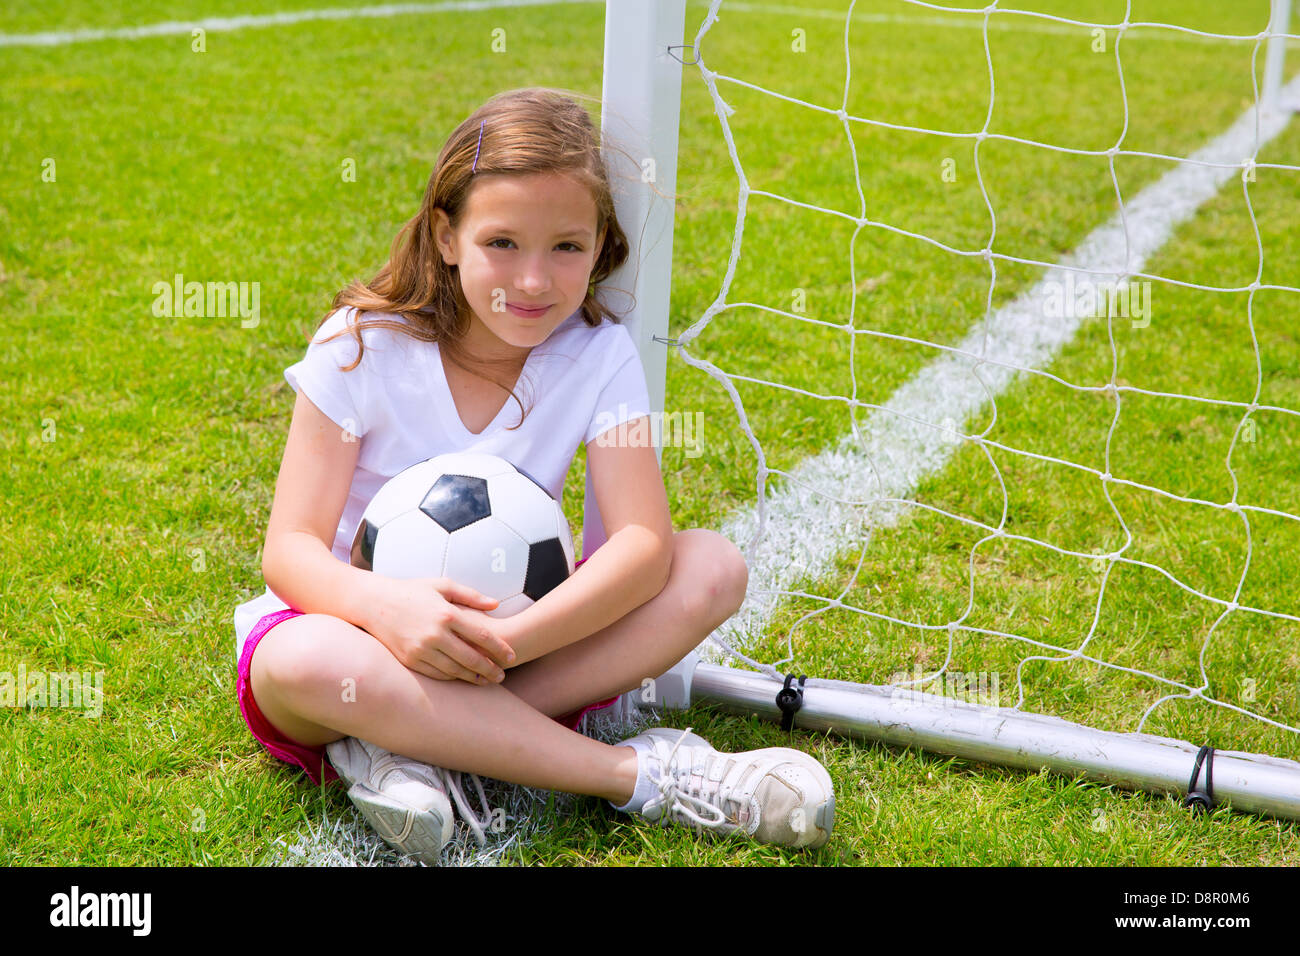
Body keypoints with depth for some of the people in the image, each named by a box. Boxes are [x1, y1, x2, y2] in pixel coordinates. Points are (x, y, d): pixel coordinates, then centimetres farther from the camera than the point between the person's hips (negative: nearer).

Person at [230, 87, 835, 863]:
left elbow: (643, 543, -19)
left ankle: (411, 747, -29)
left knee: (716, 568, -17)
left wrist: (513, 640, -36)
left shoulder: (598, 355, -9)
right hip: (366, 630, -2)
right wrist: (384, 603, -39)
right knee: (303, 662, -38)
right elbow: (291, 548, -16)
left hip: (496, 642, 2)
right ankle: (641, 775, -31)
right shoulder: (362, 347, -13)